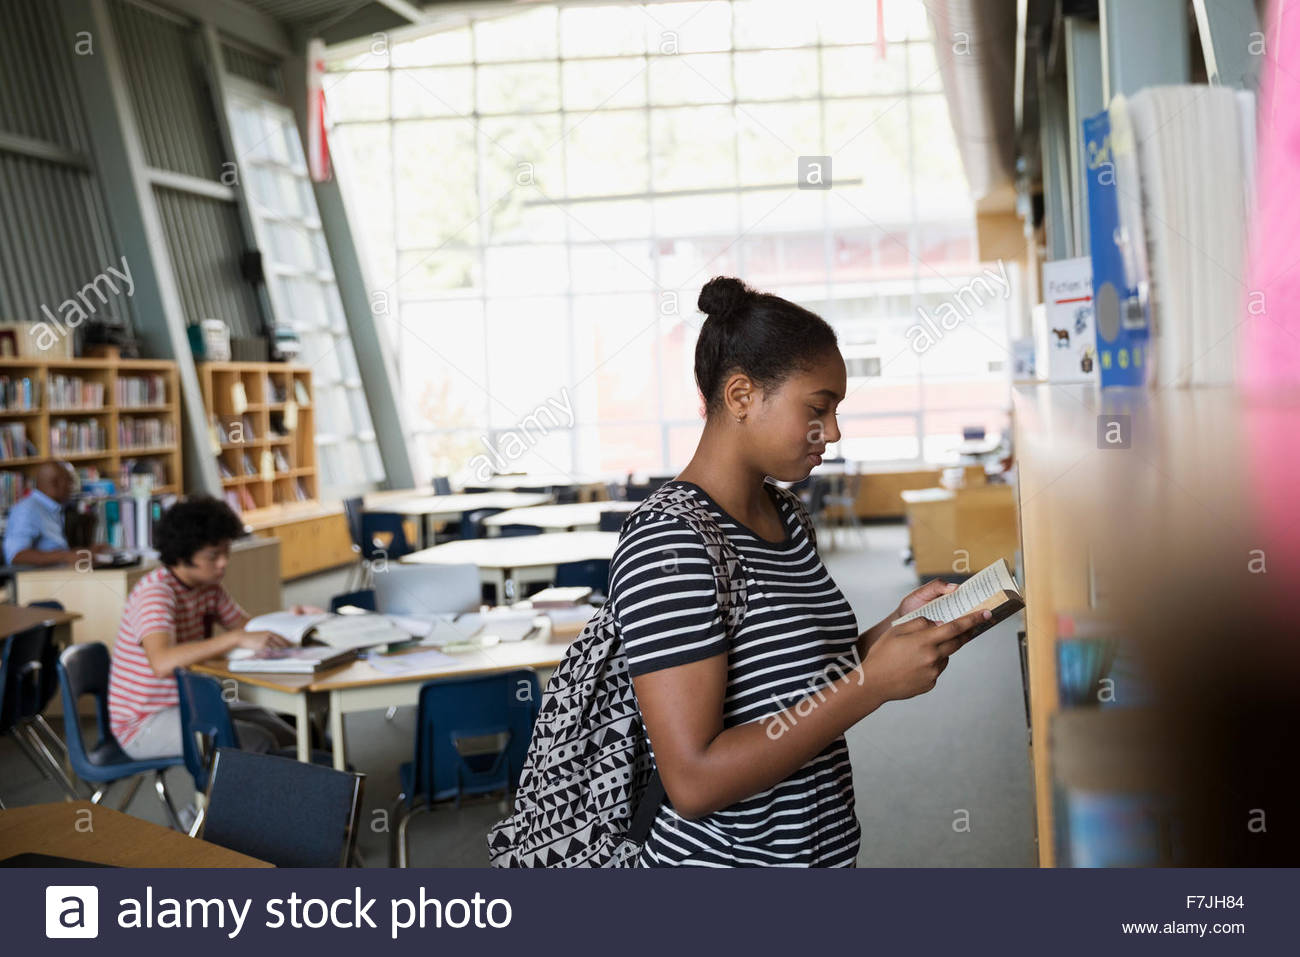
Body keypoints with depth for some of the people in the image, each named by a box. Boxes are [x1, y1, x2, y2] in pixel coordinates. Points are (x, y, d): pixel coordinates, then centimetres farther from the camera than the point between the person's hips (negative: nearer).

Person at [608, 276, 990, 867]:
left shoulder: (783, 514, 4)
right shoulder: (668, 545, -23)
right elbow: (694, 783, -27)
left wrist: (894, 628, -3)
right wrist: (875, 682, -25)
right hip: (721, 855, -8)